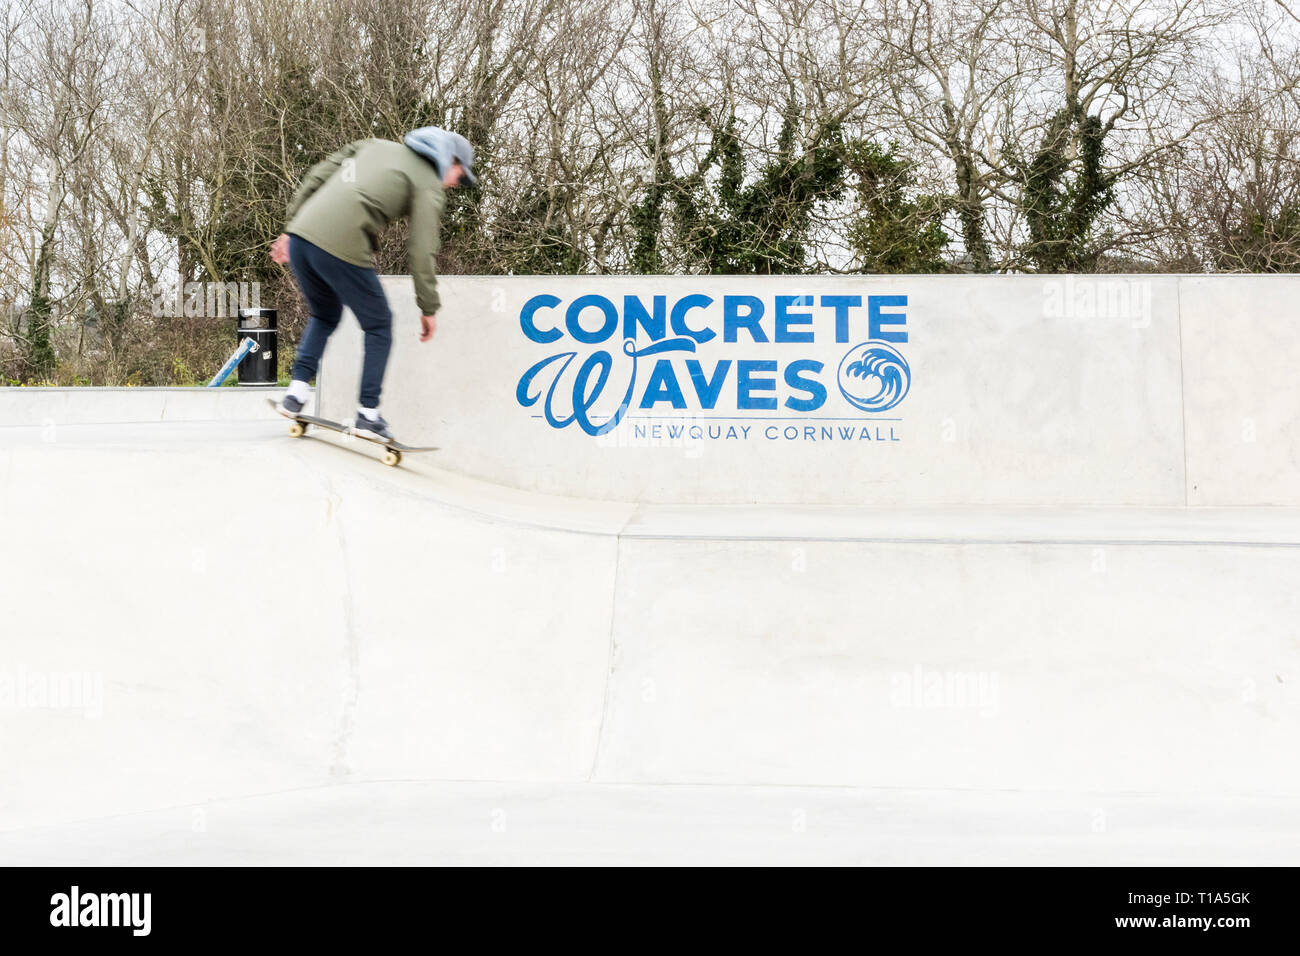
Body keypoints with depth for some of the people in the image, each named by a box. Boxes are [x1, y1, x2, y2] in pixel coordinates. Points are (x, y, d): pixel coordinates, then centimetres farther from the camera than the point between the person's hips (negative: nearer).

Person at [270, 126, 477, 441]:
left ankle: (296, 393, 16)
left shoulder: (376, 146, 25)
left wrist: (291, 227, 23)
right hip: (342, 249, -7)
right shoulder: (430, 187, 6)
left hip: (301, 234, 7)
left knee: (324, 316, 28)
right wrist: (429, 308, 5)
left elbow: (317, 176, 21)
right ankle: (368, 414, 10)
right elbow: (420, 252, -2)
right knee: (378, 327, 13)